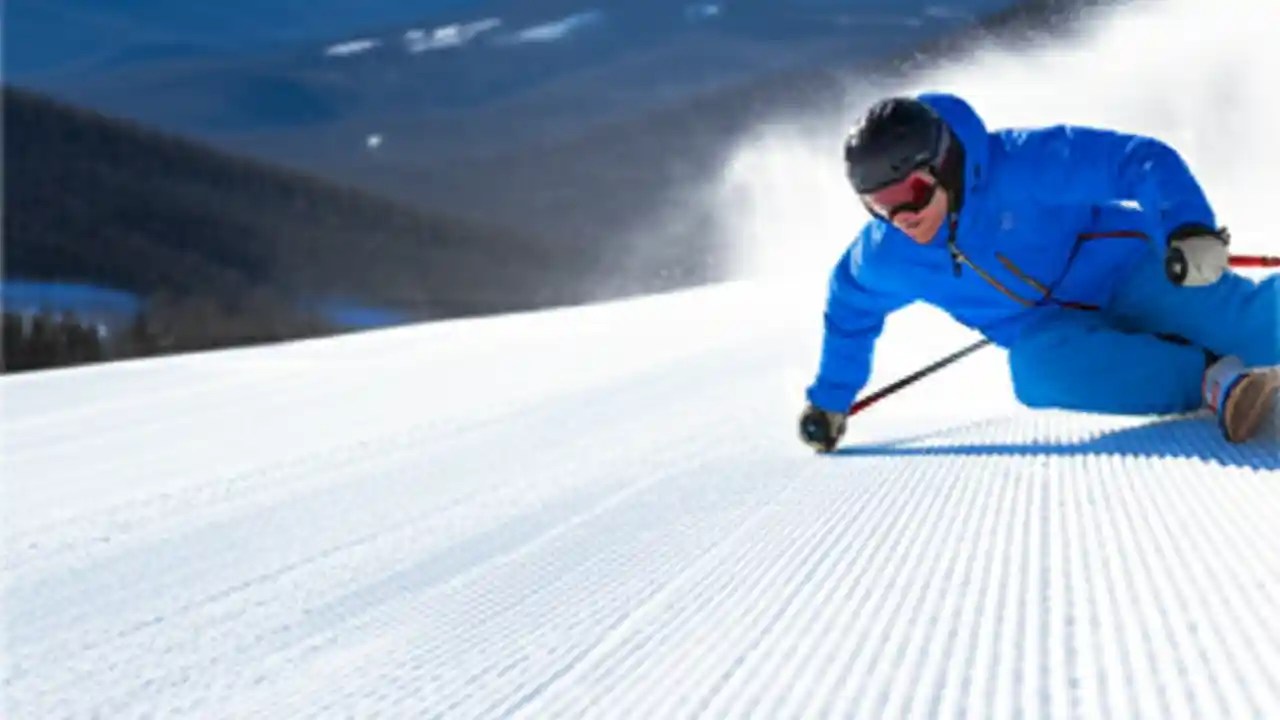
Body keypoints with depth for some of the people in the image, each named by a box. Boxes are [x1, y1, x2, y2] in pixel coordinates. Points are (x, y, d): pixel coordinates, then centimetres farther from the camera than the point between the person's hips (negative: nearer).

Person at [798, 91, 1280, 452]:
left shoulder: (1022, 163, -24)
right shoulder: (883, 258, -8)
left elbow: (1142, 162, -26)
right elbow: (850, 308, 15)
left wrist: (1189, 229, -44)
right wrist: (829, 400, 21)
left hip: (1128, 275, -3)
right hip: (1052, 330, 3)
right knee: (1037, 365, -35)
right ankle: (1216, 379, -41)